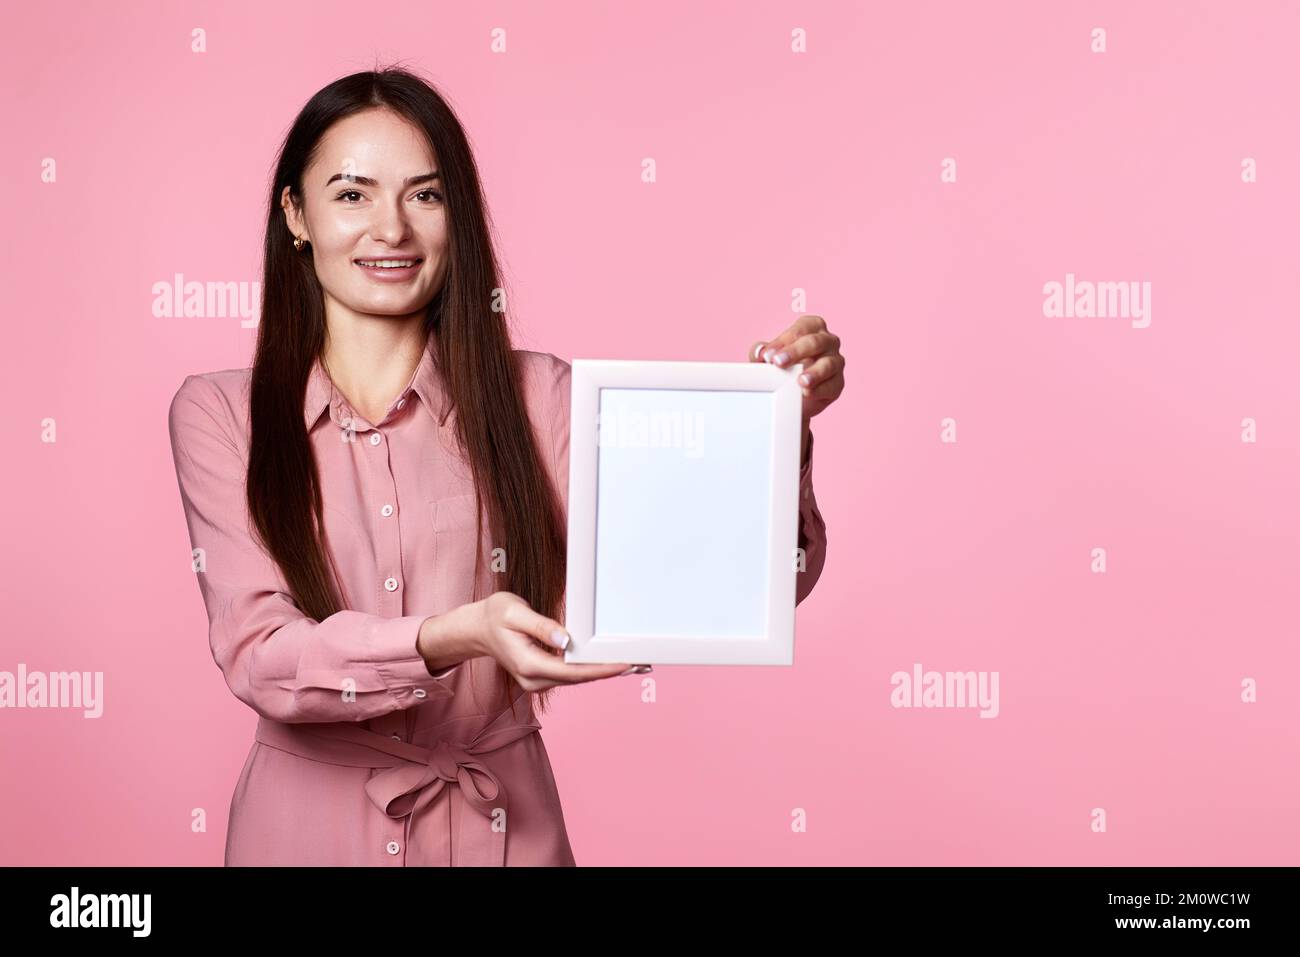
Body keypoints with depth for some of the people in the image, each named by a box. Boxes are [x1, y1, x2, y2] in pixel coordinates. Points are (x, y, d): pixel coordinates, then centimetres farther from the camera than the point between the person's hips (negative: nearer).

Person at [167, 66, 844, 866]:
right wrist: (461, 636, -34)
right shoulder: (219, 413, -6)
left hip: (504, 826, 1)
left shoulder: (538, 398, -6)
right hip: (311, 823, 0)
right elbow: (259, 654, -17)